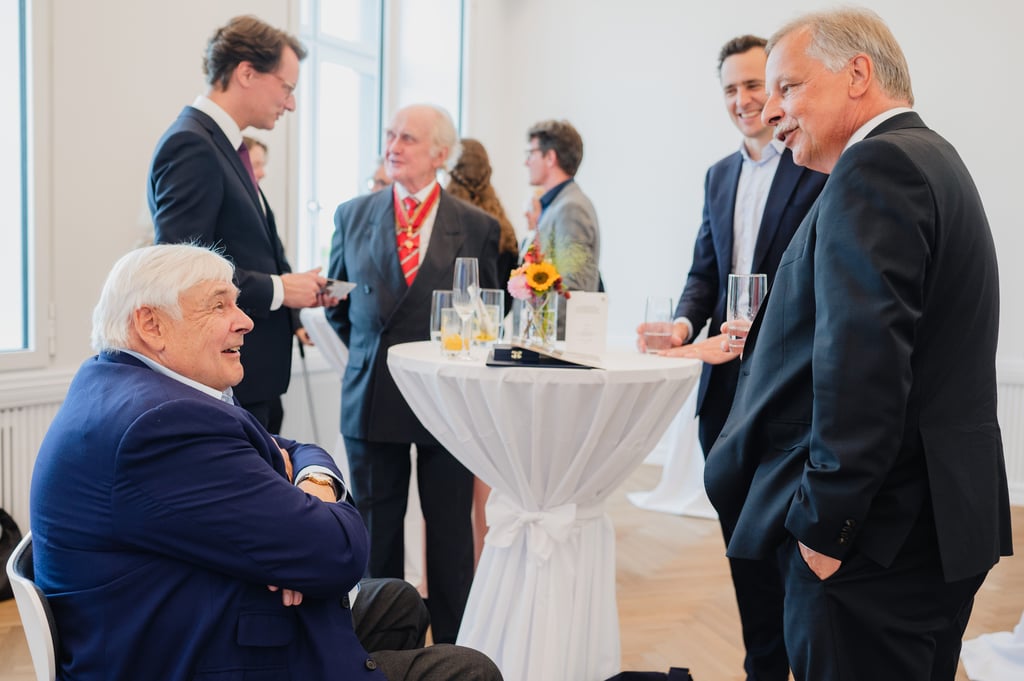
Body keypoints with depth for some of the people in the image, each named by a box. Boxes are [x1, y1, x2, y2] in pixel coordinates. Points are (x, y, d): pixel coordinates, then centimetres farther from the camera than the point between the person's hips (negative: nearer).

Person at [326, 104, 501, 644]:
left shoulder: (477, 227, 0)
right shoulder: (352, 216, 5)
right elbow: (337, 301, 15)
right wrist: (368, 351, 10)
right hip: (371, 397, 2)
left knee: (450, 529, 8)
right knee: (376, 530, 11)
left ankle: (451, 644, 22)